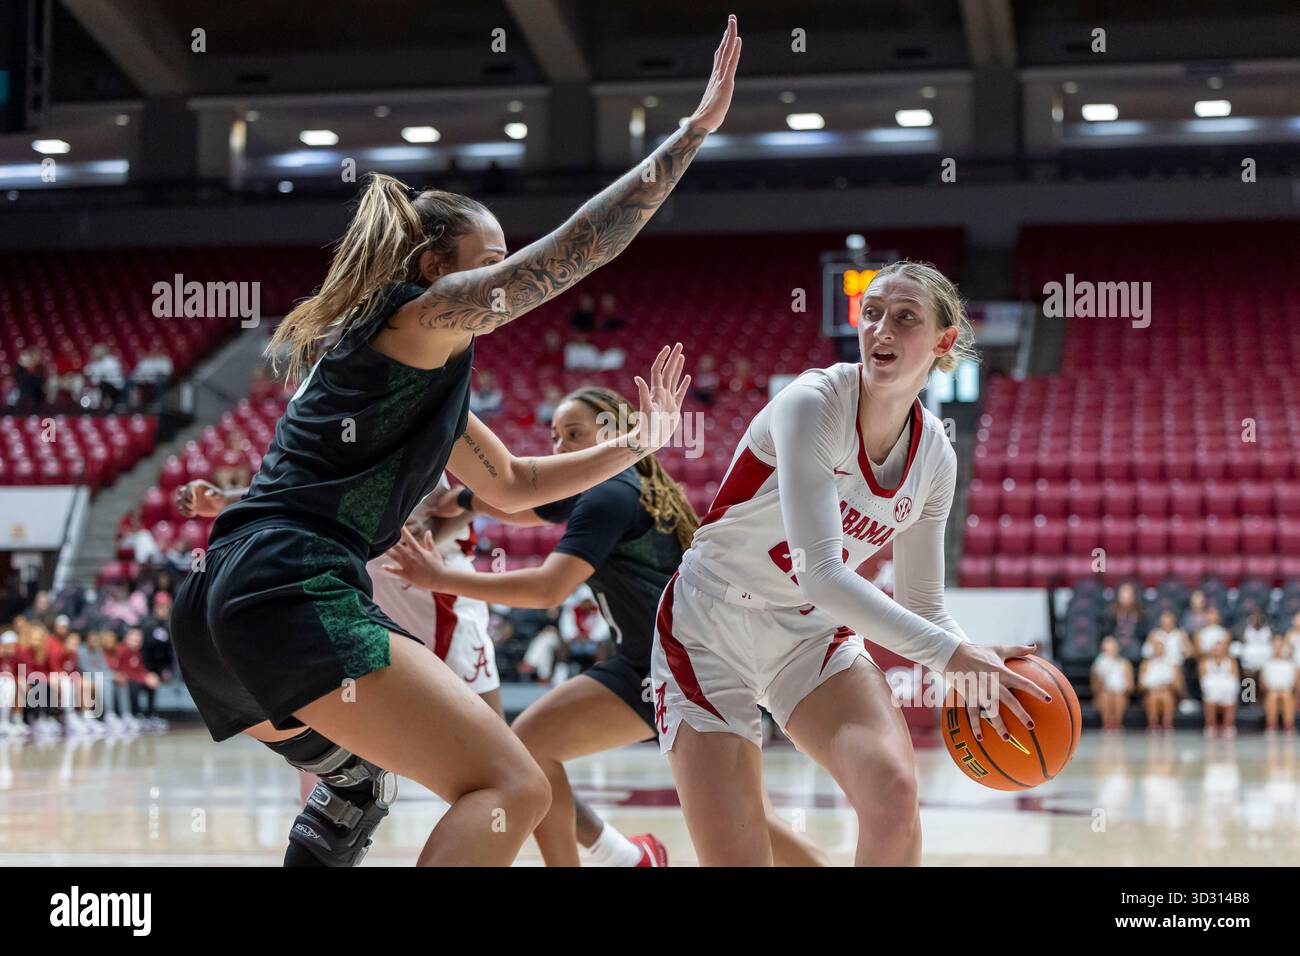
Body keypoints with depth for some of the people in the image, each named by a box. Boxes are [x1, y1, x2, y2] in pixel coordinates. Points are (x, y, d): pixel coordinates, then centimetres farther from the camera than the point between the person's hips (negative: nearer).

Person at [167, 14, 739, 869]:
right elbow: (577, 248, -4)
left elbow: (513, 484, 39)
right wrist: (697, 128, -1)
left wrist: (635, 445, 31)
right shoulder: (417, 313, 3)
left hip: (217, 608, 11)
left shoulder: (428, 374, 29)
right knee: (514, 789, -17)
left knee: (359, 782, 36)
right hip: (295, 594, -11)